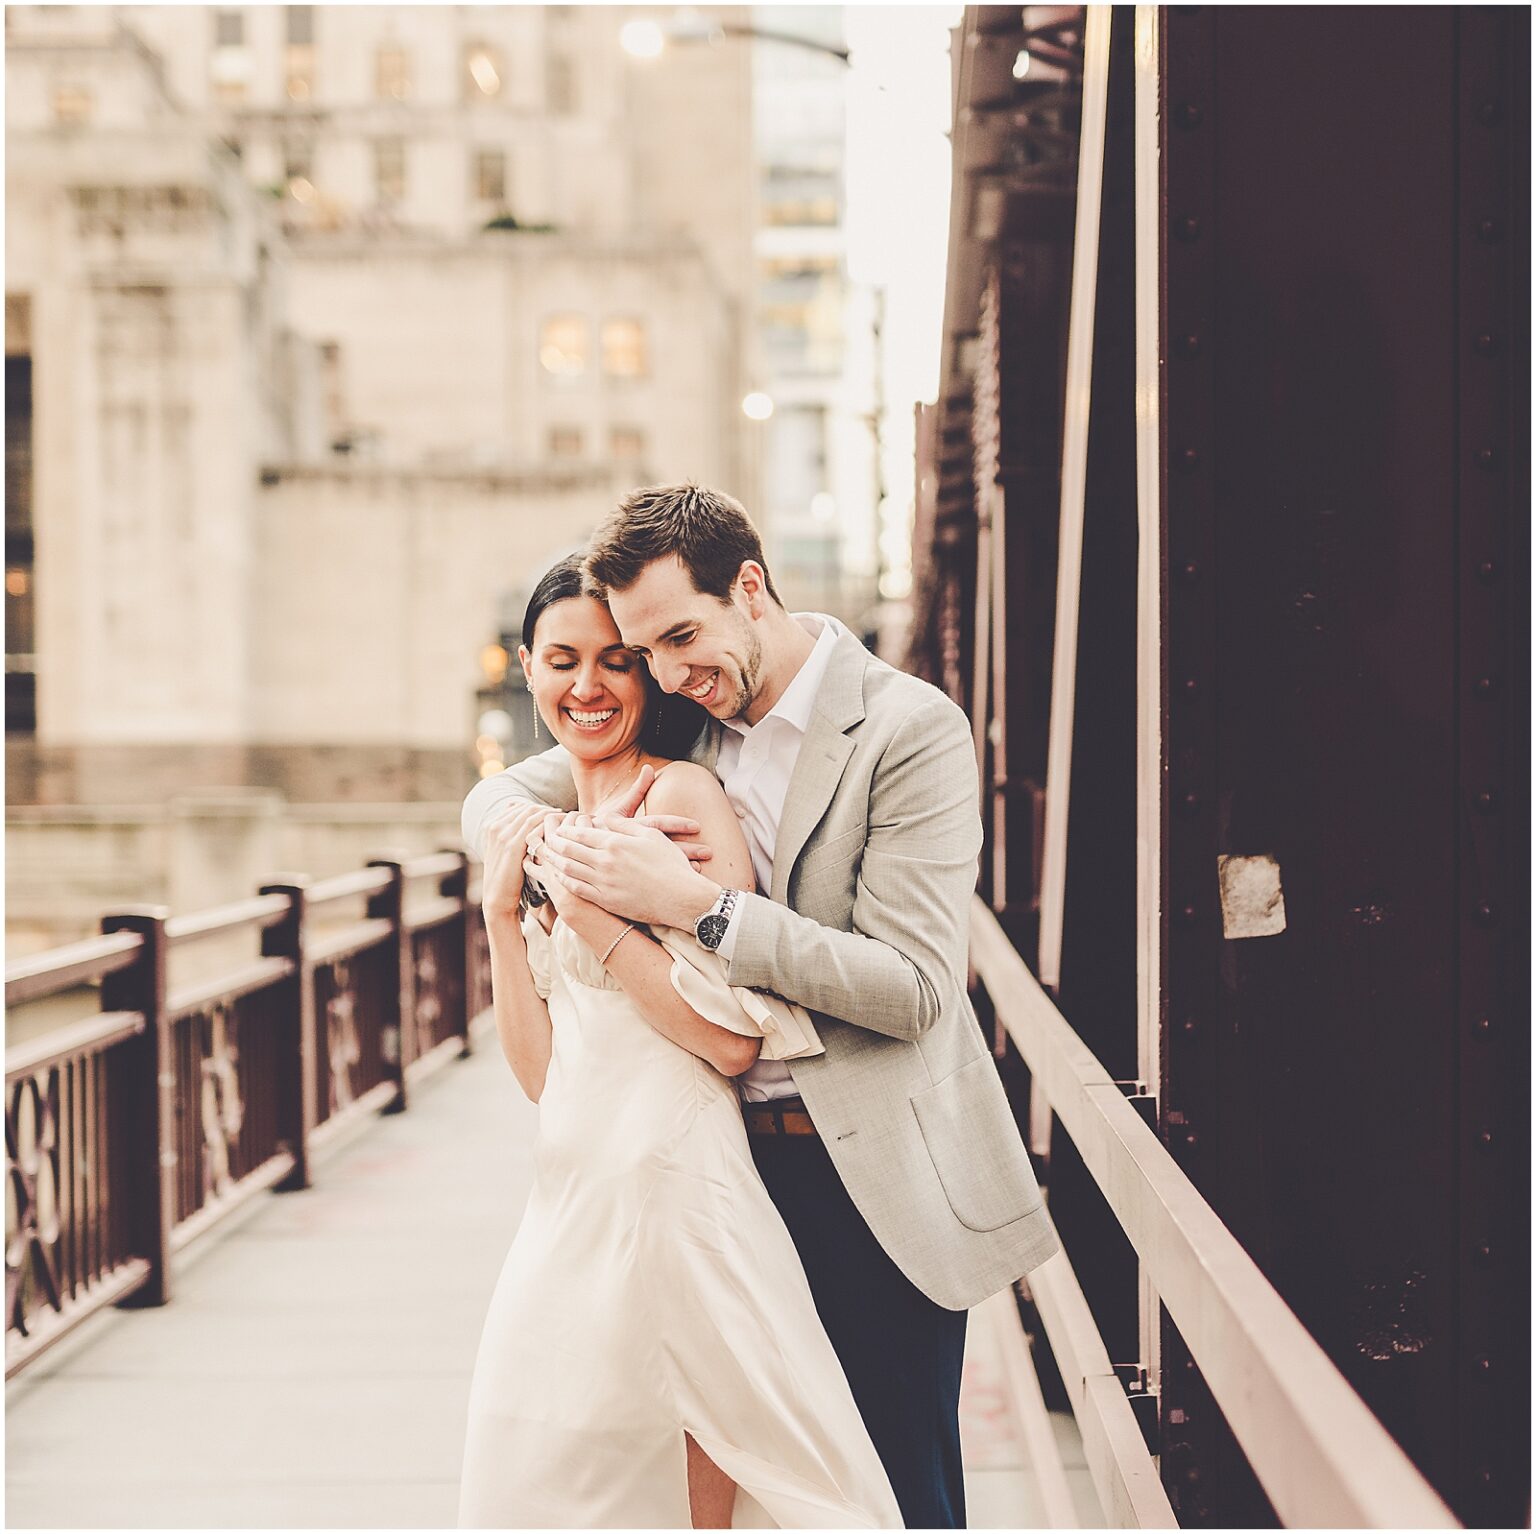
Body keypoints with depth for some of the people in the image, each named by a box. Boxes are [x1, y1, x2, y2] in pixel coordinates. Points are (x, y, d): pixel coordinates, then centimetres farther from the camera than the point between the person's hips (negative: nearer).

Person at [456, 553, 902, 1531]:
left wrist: (594, 915, -14)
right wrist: (502, 911, 1)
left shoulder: (681, 797, -7)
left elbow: (735, 1038, -16)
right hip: (575, 1202, 8)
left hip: (672, 1185, -8)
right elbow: (544, 1074, 9)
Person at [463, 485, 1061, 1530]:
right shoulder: (683, 721, 7)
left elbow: (912, 985, -18)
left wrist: (698, 903, -25)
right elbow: (494, 799, 16)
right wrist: (555, 845, -9)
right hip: (737, 1157, 5)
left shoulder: (912, 731, -12)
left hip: (875, 1173, -5)